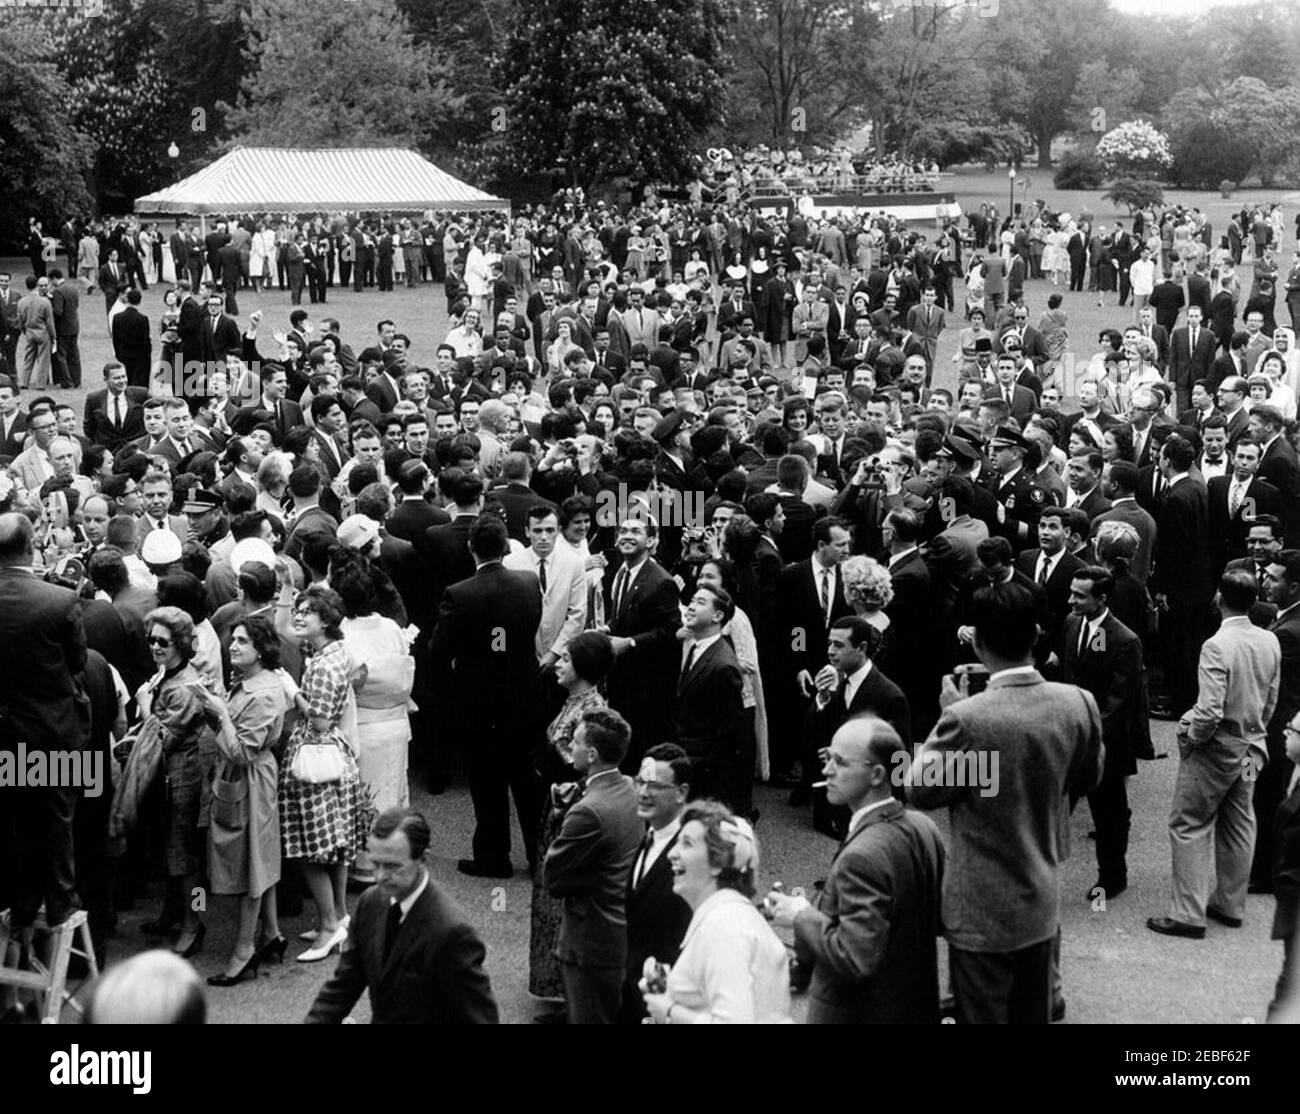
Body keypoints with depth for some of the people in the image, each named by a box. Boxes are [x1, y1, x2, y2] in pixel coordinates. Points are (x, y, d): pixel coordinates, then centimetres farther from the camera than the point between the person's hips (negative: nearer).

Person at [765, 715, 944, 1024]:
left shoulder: (862, 857, -28)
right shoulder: (923, 828, -2)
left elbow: (856, 960, -30)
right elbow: (938, 921, 9)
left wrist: (802, 917, -16)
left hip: (860, 1014, -8)